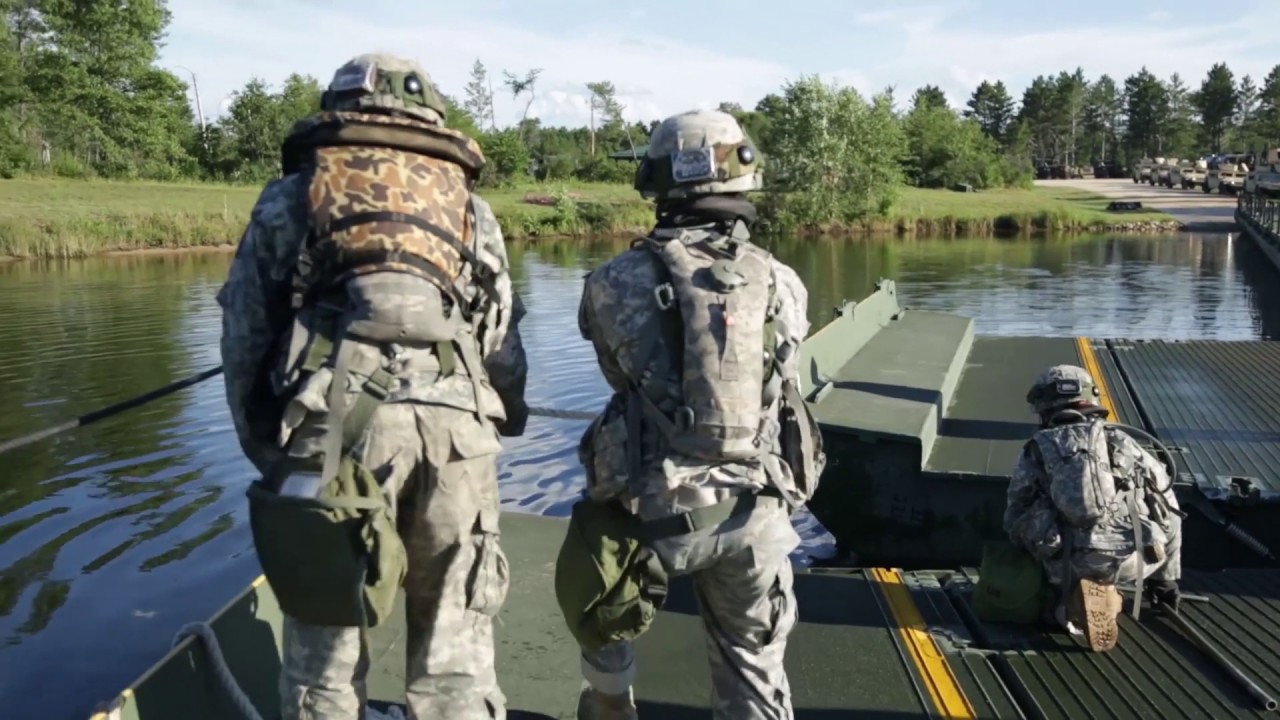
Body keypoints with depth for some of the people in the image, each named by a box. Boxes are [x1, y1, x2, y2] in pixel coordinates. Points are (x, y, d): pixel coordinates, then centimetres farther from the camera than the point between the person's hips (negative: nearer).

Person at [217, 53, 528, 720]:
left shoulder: (290, 197, 19)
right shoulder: (470, 208, 23)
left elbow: (244, 335, 13)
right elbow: (505, 350, 17)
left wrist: (264, 446, 21)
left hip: (331, 424, -1)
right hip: (458, 426, 2)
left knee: (324, 638, 11)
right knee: (456, 652, 10)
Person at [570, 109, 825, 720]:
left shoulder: (619, 282, -8)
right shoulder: (783, 283, -1)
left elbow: (621, 376, 6)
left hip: (656, 509, -1)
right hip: (757, 514, 2)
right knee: (754, 670, 20)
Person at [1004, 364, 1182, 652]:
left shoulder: (1037, 450, 14)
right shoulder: (1120, 441, 18)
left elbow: (1015, 521, 10)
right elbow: (1168, 509, 23)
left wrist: (1040, 559, 30)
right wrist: (1166, 579, 34)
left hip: (1070, 564, -3)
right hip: (1131, 559, 3)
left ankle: (1072, 599, -4)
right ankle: (1104, 592, 16)